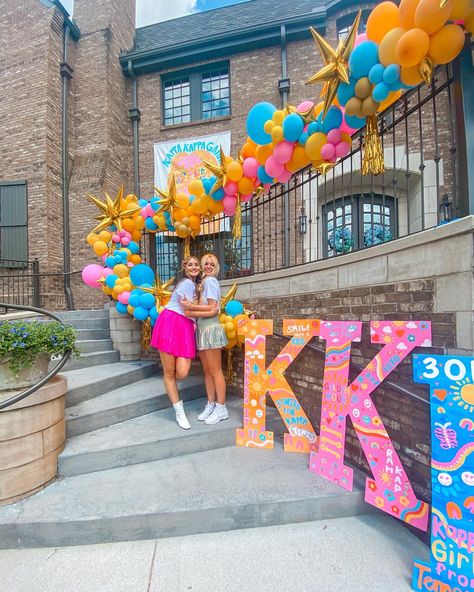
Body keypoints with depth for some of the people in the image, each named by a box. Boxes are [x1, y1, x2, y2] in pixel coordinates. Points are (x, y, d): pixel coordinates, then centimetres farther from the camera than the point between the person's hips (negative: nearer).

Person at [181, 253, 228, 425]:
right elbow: (204, 306, 8)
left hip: (210, 328, -8)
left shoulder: (210, 280, -5)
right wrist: (191, 307, -8)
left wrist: (192, 308, -12)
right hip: (202, 329, 8)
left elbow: (212, 308, -13)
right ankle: (211, 405, 22)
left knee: (215, 371, -1)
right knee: (207, 370, 12)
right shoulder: (204, 282, 18)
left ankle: (221, 408, 9)